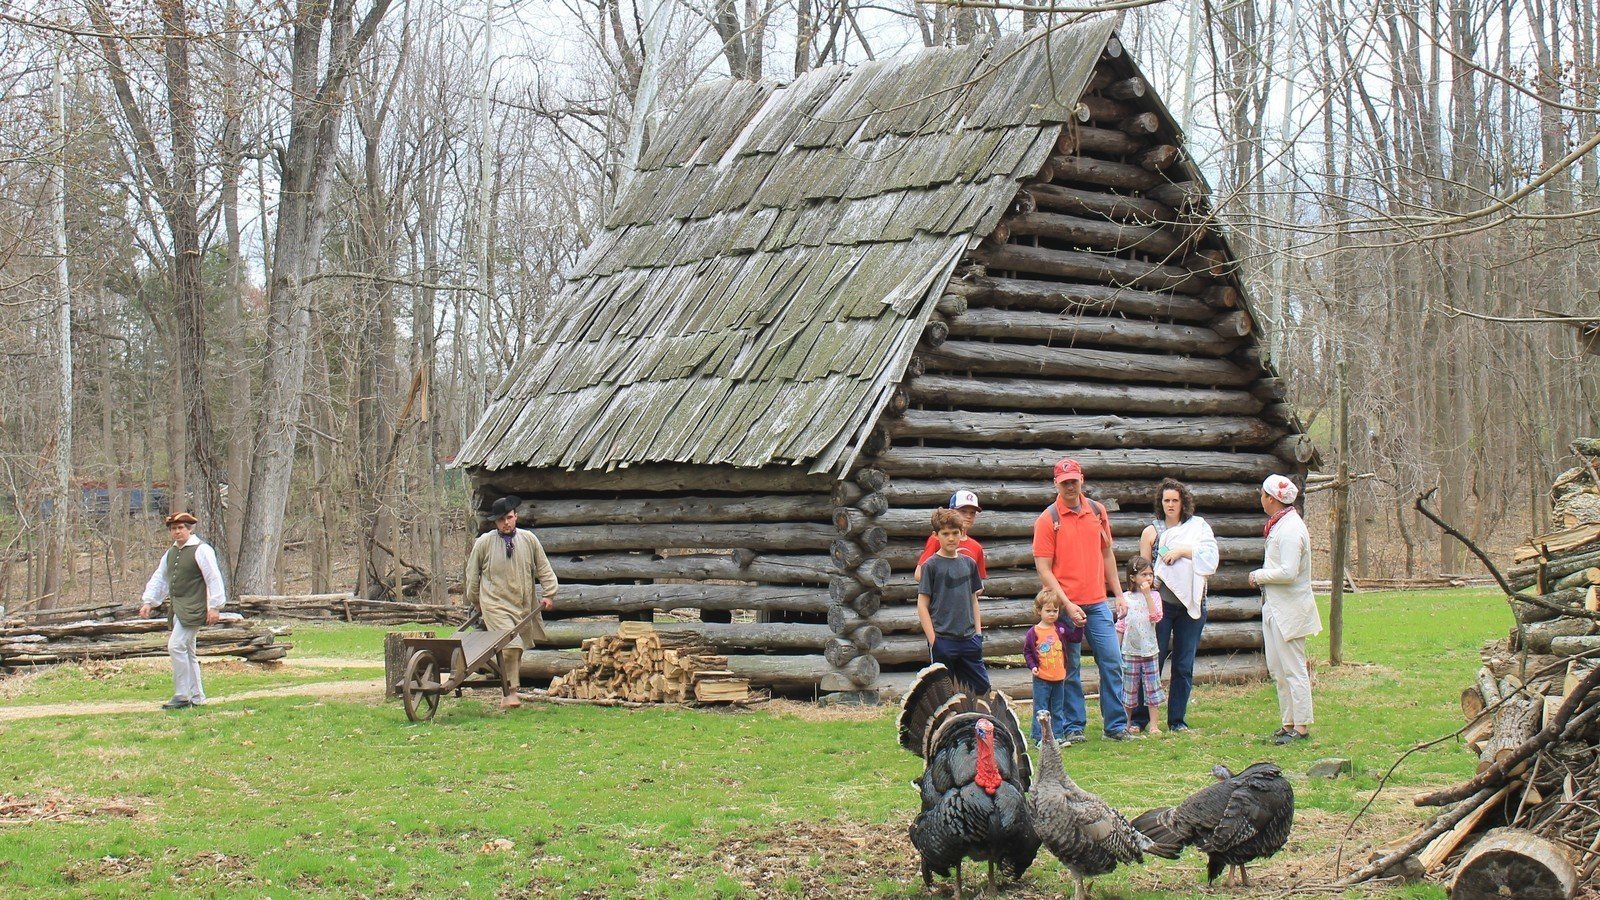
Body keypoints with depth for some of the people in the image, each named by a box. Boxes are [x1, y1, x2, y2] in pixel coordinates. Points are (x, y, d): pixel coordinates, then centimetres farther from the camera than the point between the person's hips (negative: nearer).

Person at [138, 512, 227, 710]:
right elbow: (159, 579, 22)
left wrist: (214, 607, -16)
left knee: (176, 646, -17)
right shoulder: (170, 553, 16)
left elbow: (213, 578, -13)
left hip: (193, 609, -9)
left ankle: (182, 696, -12)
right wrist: (149, 602, 11)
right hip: (178, 610, 9)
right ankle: (196, 697, 17)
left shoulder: (201, 550, -10)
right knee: (187, 652, 11)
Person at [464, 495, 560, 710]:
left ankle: (507, 693, 19)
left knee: (517, 650, 8)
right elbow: (472, 573, 9)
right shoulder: (484, 542, -3)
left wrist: (549, 593, 7)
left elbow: (543, 568, 12)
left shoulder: (528, 539, 3)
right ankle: (509, 694, -16)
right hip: (495, 604, -4)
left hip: (523, 604, 4)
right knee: (510, 646, -19)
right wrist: (474, 600, 14)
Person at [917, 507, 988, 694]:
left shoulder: (969, 564, 10)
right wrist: (933, 640, -10)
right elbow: (922, 605, -5)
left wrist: (978, 633, 8)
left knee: (982, 688, 4)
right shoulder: (931, 565, -4)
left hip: (968, 638, 5)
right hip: (942, 640, -5)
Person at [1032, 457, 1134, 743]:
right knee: (1070, 670, 3)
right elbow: (1044, 570, -8)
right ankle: (1073, 728, 12)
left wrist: (1118, 594, 14)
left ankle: (1116, 726, 10)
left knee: (1112, 663, 2)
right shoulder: (1047, 520, -5)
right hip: (1066, 606, -4)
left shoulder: (1097, 511, 9)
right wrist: (1067, 605, -15)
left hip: (1098, 604, 4)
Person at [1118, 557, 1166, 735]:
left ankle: (1153, 725, 4)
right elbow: (1121, 625, 7)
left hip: (1150, 650, 0)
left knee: (1152, 688, 0)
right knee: (1130, 688, 6)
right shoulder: (1126, 597, 3)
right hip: (1130, 651, 0)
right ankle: (1128, 723, 16)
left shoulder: (1154, 595, 3)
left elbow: (1156, 617, -14)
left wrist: (1147, 594, -16)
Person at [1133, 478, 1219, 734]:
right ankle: (1139, 718, 3)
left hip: (1191, 605, 2)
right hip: (1161, 604, -1)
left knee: (1184, 665, 5)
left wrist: (1182, 551, -12)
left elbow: (1211, 558, -5)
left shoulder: (1198, 527, 7)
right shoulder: (1151, 532, 6)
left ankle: (1177, 720, 13)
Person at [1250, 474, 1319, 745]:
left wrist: (1259, 576, -12)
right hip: (1274, 606, 10)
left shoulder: (1290, 529, -18)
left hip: (1289, 608, -10)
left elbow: (1288, 572, -24)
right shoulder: (1279, 525, 14)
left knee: (1293, 669, -5)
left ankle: (1301, 726, 0)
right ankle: (1288, 722, 21)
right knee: (1277, 669, 14)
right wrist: (1262, 576, 7)